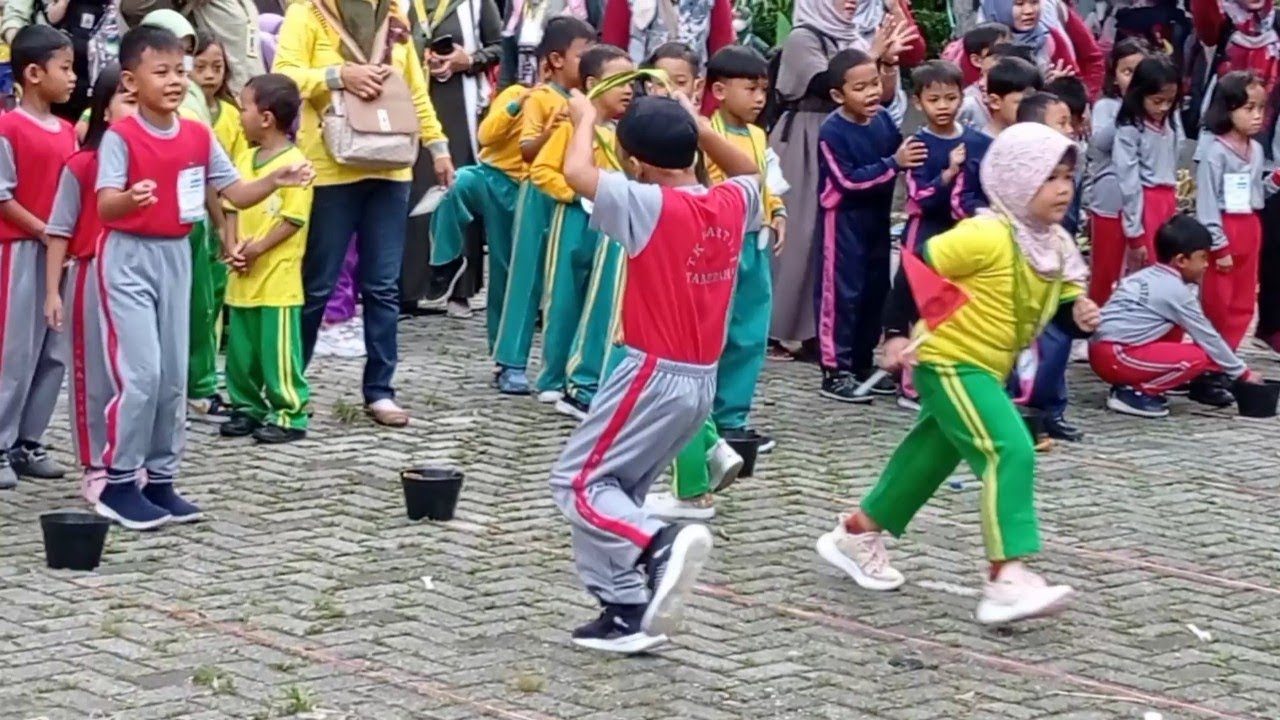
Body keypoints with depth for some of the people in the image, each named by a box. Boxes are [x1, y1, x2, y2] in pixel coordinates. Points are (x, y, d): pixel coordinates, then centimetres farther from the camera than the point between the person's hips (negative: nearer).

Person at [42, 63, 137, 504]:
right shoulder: (81, 165, -6)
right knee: (95, 375, 5)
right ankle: (95, 468, 13)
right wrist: (52, 291, -4)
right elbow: (59, 231, -2)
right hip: (93, 275, -3)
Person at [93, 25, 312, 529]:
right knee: (140, 372, -11)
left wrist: (276, 180, -13)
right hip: (129, 257, -6)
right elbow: (105, 205, -25)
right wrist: (131, 199, -47)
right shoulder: (120, 138, -15)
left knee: (173, 375, 9)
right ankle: (118, 484, -1)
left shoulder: (198, 136, 3)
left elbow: (237, 194, 4)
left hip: (176, 256, 6)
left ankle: (160, 480, 18)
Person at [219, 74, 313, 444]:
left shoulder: (294, 163, -11)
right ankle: (247, 407, 23)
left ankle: (288, 414, 4)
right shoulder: (245, 159, 12)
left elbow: (293, 219, -14)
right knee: (240, 348, 12)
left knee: (278, 349, -4)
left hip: (278, 277, -8)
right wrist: (235, 245, -3)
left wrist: (258, 248, -17)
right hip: (244, 276, 8)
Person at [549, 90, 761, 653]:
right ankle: (629, 612, 10)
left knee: (578, 482, -1)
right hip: (701, 380, 8)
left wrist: (585, 119, 2)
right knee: (615, 490, 16)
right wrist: (697, 128, 18)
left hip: (656, 374, -8)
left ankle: (660, 546, -22)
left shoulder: (653, 205, -17)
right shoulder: (730, 204, 4)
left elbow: (577, 172, -17)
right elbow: (749, 173, 28)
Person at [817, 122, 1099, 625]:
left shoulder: (1055, 246, 5)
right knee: (1010, 453, -22)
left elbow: (1062, 304, 12)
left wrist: (1081, 314, -11)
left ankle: (856, 535, 40)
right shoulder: (988, 236, -22)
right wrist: (898, 335, -21)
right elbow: (917, 266, -21)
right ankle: (1007, 581, -28)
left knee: (932, 456, 21)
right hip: (948, 362, -10)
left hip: (984, 369, 10)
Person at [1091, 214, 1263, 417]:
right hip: (1116, 356, -10)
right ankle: (1134, 392, -7)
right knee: (1199, 358, -14)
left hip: (1101, 349, 10)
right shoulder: (1176, 291, -8)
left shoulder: (1149, 276, 18)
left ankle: (1135, 384, 13)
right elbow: (1208, 338, -3)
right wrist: (1243, 372, 7)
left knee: (1174, 325, 25)